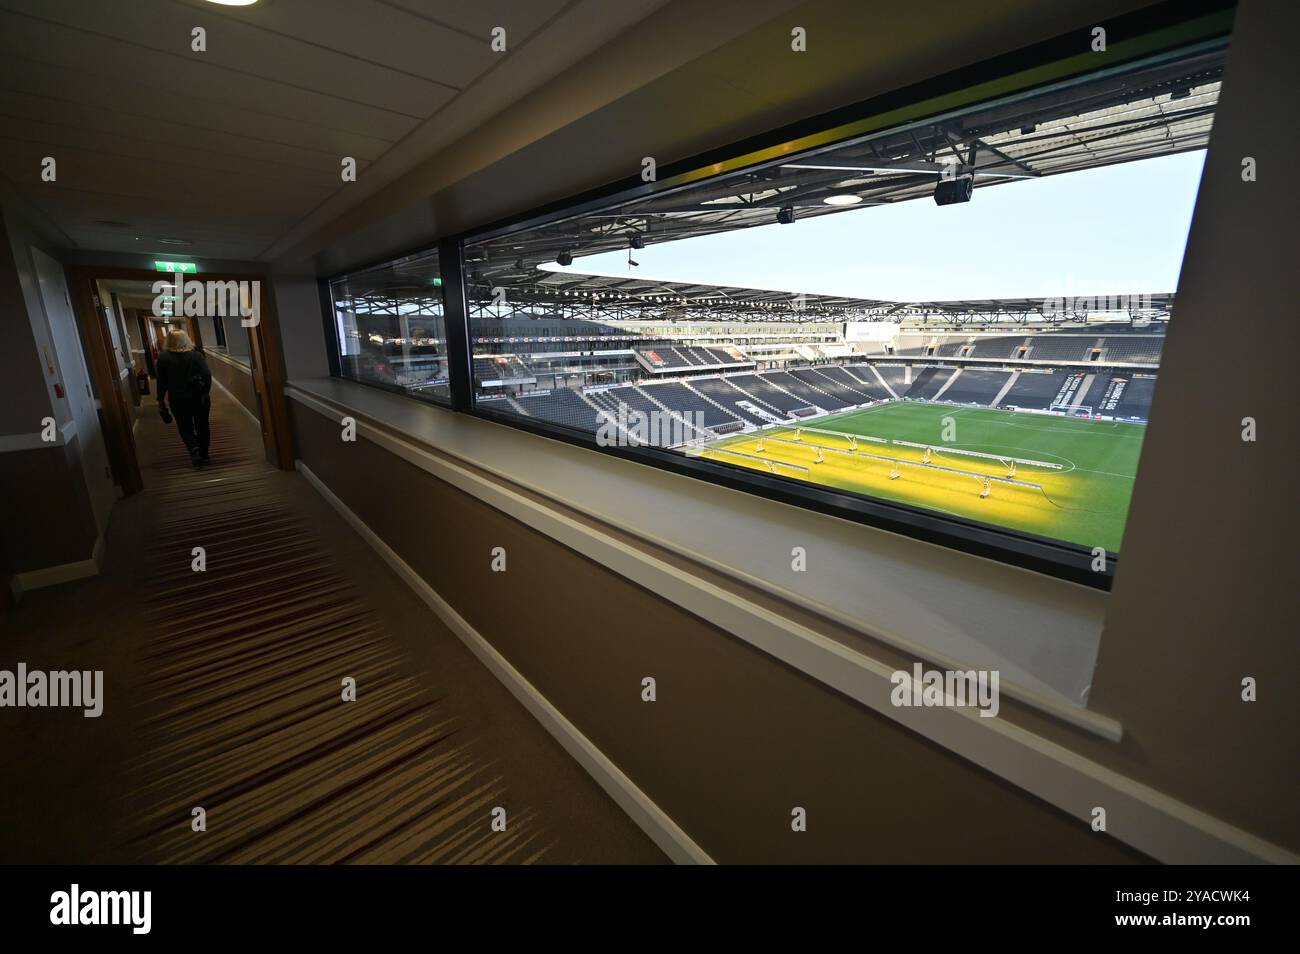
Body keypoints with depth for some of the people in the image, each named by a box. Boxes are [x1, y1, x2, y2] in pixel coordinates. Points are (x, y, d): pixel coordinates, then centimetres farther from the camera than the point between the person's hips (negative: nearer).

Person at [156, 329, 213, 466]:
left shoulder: (163, 357, -3)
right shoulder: (197, 355, -4)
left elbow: (162, 381, -1)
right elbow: (207, 375, -12)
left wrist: (161, 400, 6)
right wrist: (205, 392, -4)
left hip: (178, 399, 0)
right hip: (199, 398, 0)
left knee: (185, 427, 12)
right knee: (202, 426, 12)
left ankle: (194, 448, -11)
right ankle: (204, 455, 16)